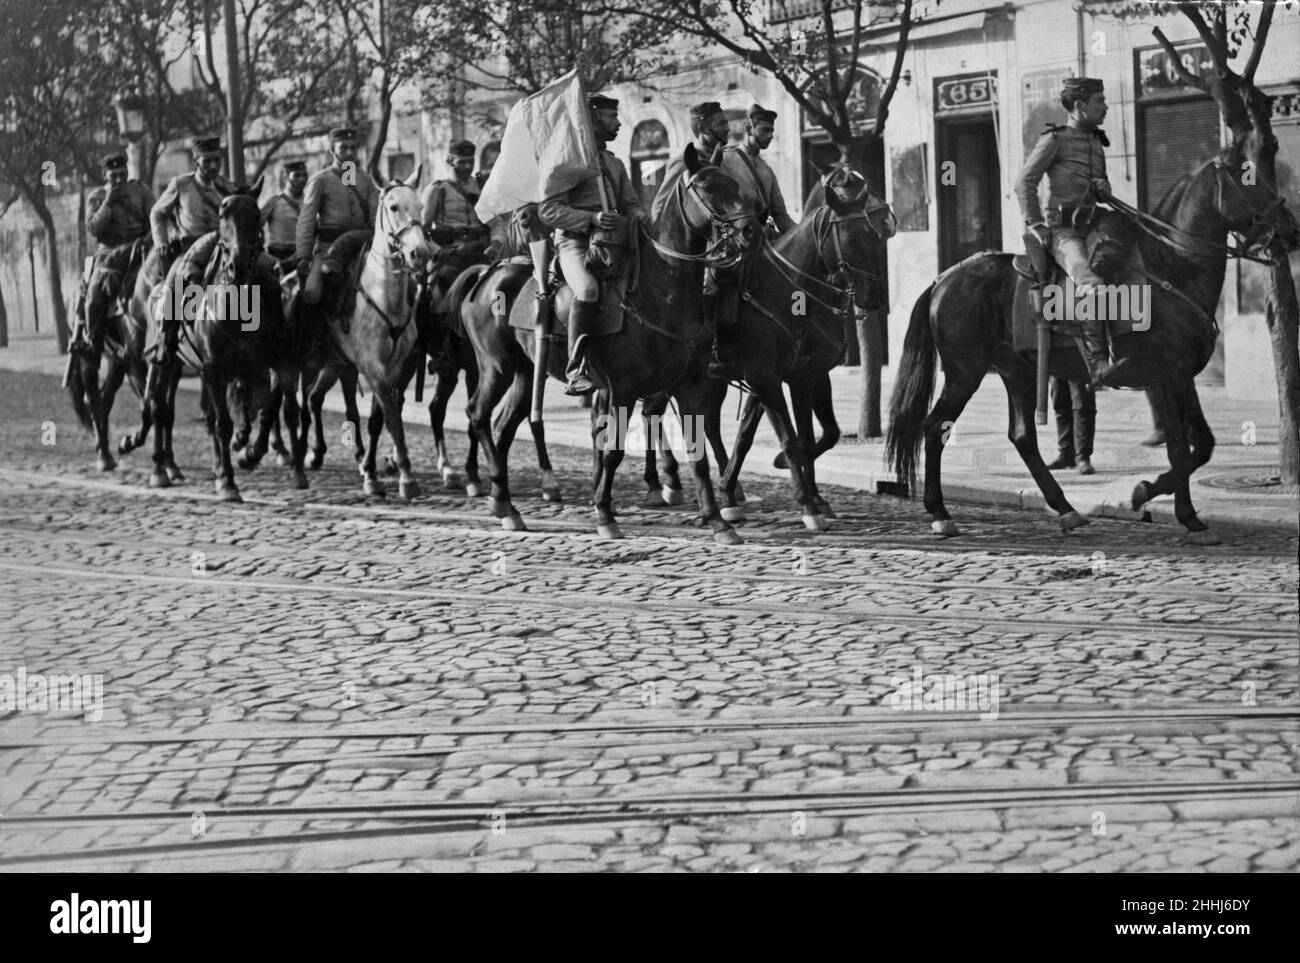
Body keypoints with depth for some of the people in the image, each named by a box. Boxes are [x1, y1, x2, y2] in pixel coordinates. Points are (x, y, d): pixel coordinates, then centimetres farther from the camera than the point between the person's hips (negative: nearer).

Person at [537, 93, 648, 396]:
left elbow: (630, 204, 23)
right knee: (588, 288, -35)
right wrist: (591, 218, -22)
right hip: (574, 242, -8)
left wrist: (642, 218, -3)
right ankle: (577, 371, -36)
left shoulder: (615, 164, 23)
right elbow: (547, 210, -8)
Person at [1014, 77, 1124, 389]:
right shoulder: (1055, 139, 0)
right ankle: (1098, 366, -42)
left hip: (1091, 228, 9)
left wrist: (1103, 187, 6)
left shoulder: (1096, 142, 22)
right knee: (1090, 284, -32)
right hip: (1062, 231, -9)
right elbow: (1024, 183, -4)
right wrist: (1035, 225, -12)